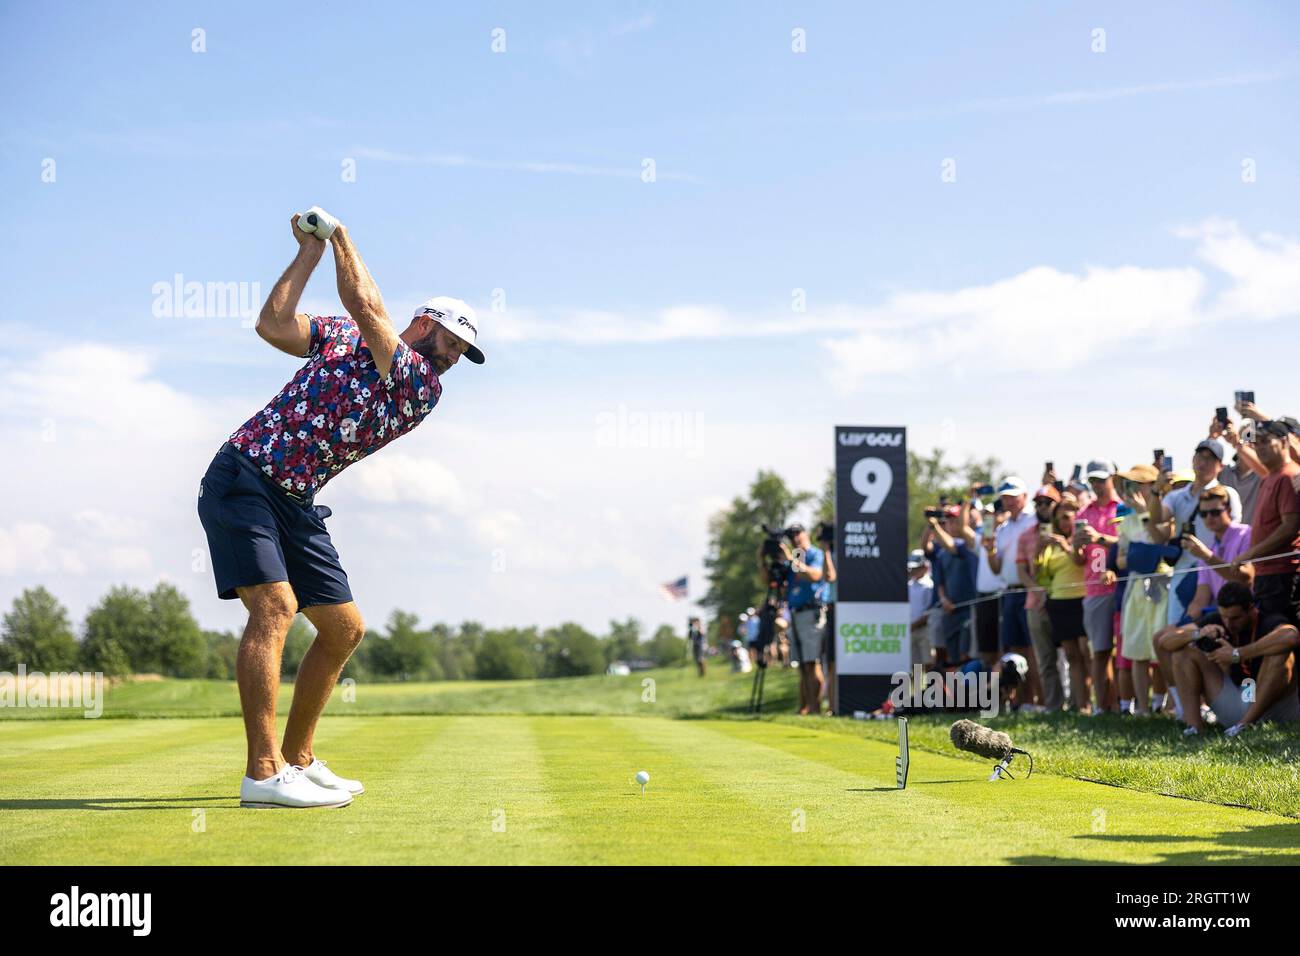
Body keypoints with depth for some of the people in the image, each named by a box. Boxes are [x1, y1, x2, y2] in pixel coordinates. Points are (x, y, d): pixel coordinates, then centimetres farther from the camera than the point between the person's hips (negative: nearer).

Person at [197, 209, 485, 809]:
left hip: (295, 504, 5)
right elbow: (272, 325, -7)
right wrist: (311, 250, 0)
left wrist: (337, 231, 2)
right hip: (242, 479, -5)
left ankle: (297, 760, 20)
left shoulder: (425, 390, 5)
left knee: (344, 628, 6)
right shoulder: (341, 337, 5)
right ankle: (263, 774, -27)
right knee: (274, 606, -22)